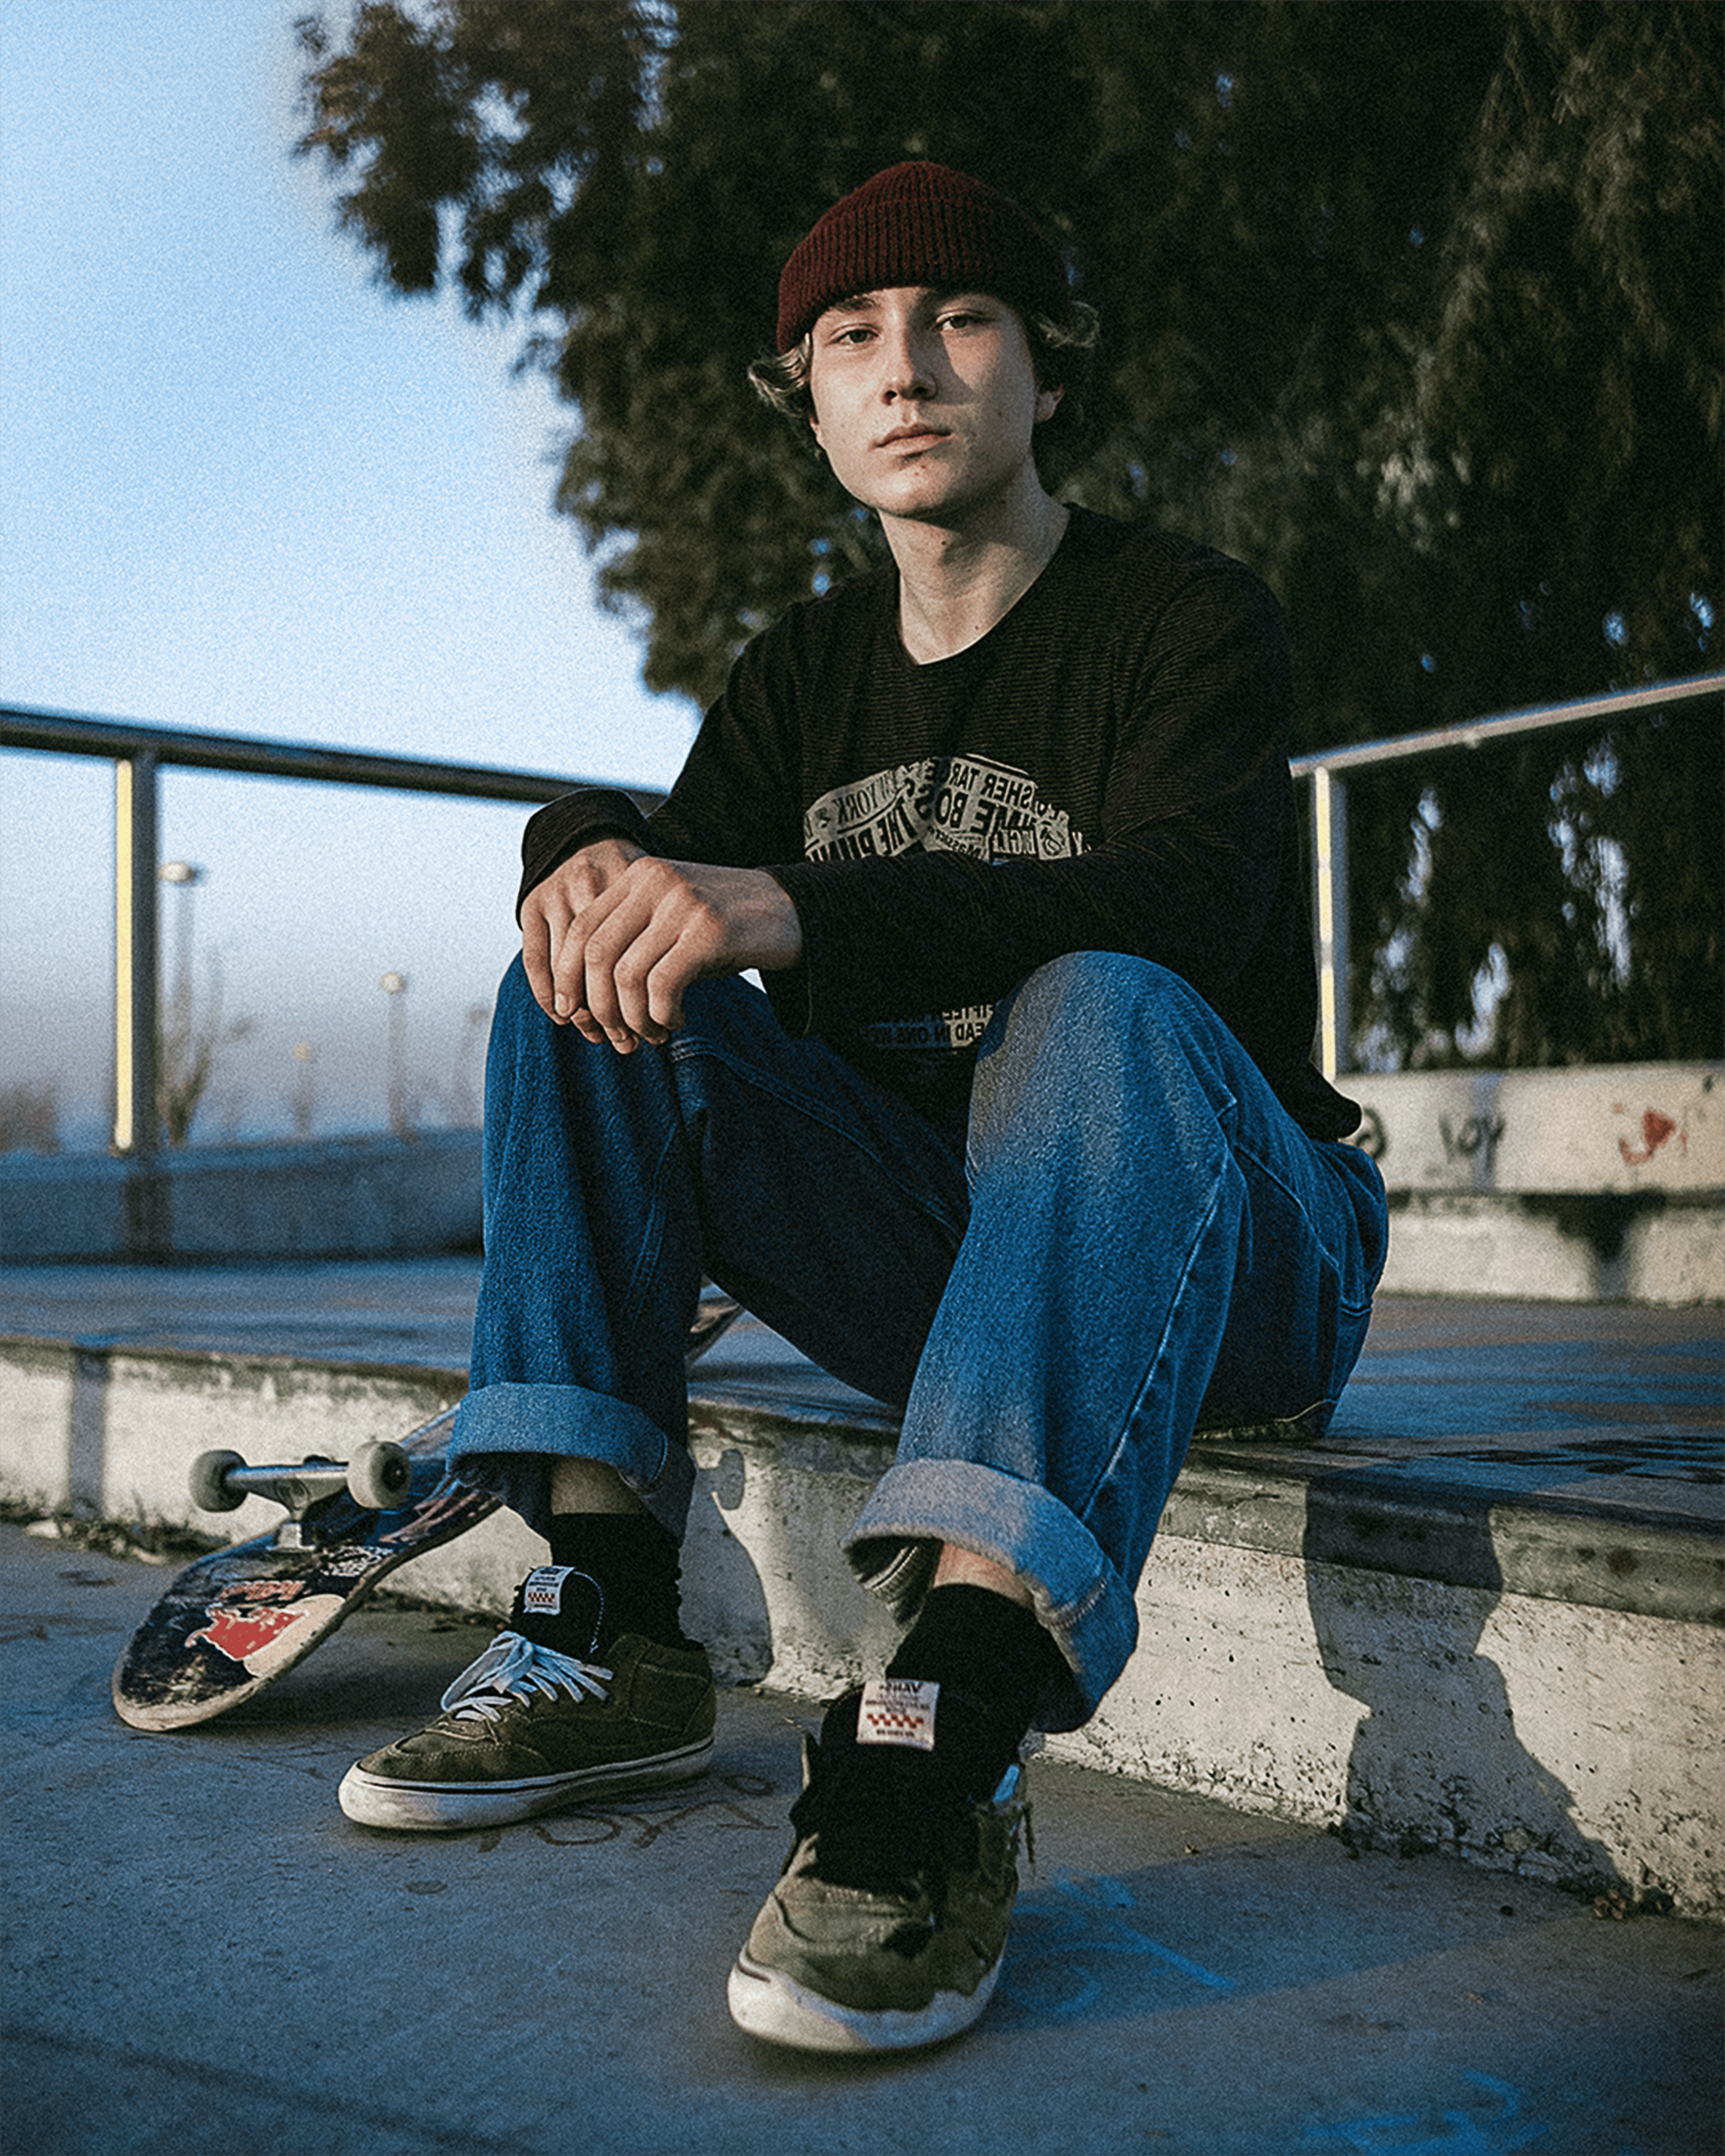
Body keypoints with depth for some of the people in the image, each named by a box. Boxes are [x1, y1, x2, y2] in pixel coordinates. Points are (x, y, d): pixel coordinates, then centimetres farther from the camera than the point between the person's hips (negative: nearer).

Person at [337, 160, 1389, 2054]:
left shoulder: (1190, 619, -6)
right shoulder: (802, 672, 12)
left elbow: (1183, 904, -26)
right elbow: (689, 884, -1)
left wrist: (799, 908, -39)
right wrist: (595, 852, -26)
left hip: (1224, 1250, -4)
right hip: (914, 1243, 5)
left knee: (1106, 1011, -36)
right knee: (585, 990, -10)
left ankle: (948, 1727, -51)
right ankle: (611, 1629, -18)